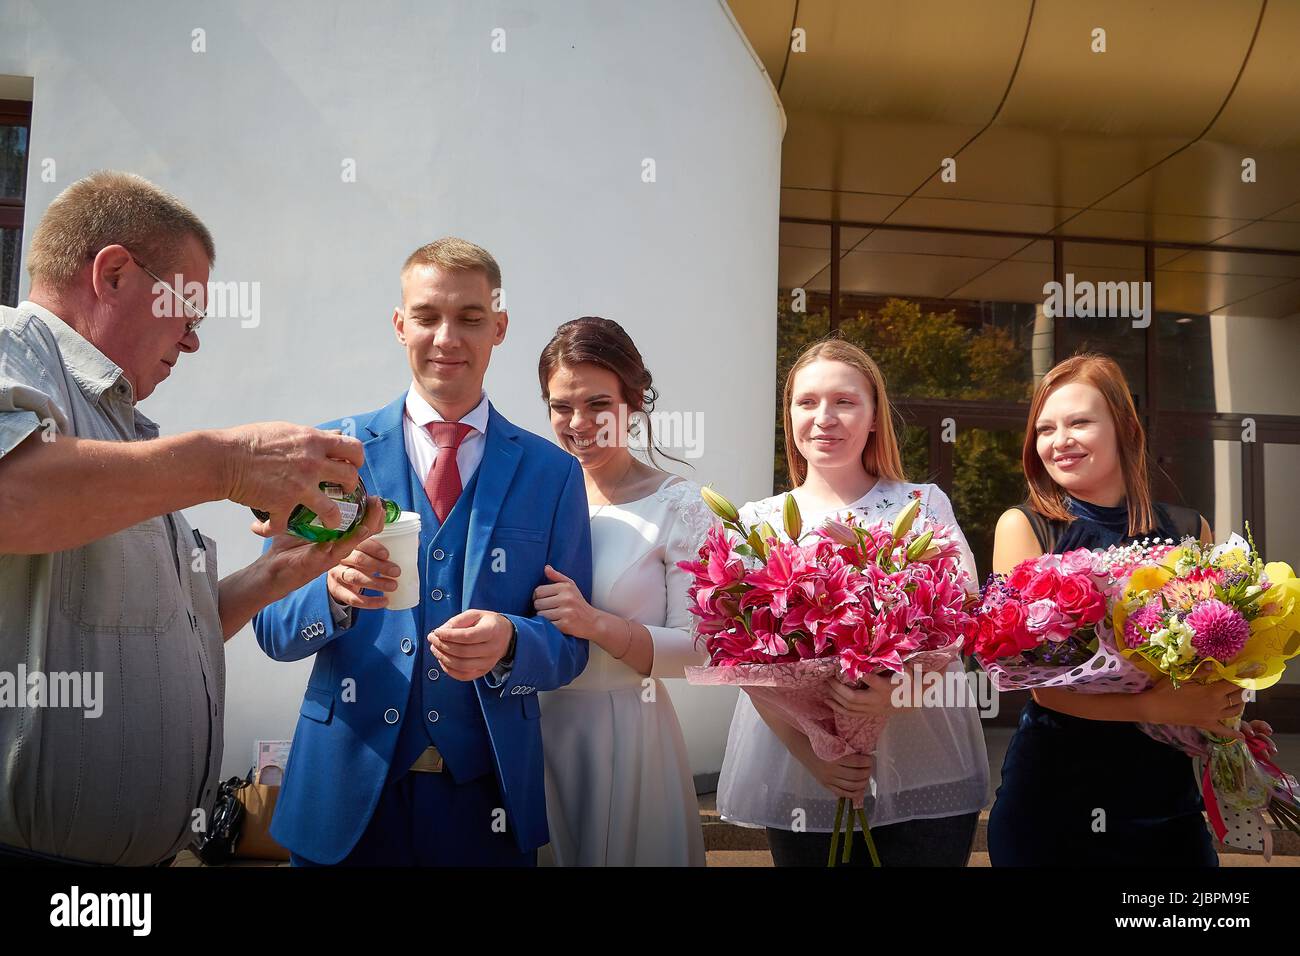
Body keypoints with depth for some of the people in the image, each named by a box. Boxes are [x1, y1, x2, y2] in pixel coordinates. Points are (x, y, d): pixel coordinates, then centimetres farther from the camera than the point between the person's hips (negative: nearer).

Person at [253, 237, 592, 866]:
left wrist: (508, 644, -22)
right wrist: (335, 591, -22)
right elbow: (271, 629, -1)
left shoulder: (551, 472, 0)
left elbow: (569, 646, 0)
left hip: (488, 794, 1)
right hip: (348, 790, 0)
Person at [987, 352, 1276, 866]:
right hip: (1054, 785, -2)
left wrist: (1222, 712, -8)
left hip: (1167, 787, 3)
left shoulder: (1188, 530, 1)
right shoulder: (1023, 527, -7)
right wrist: (1155, 707, -26)